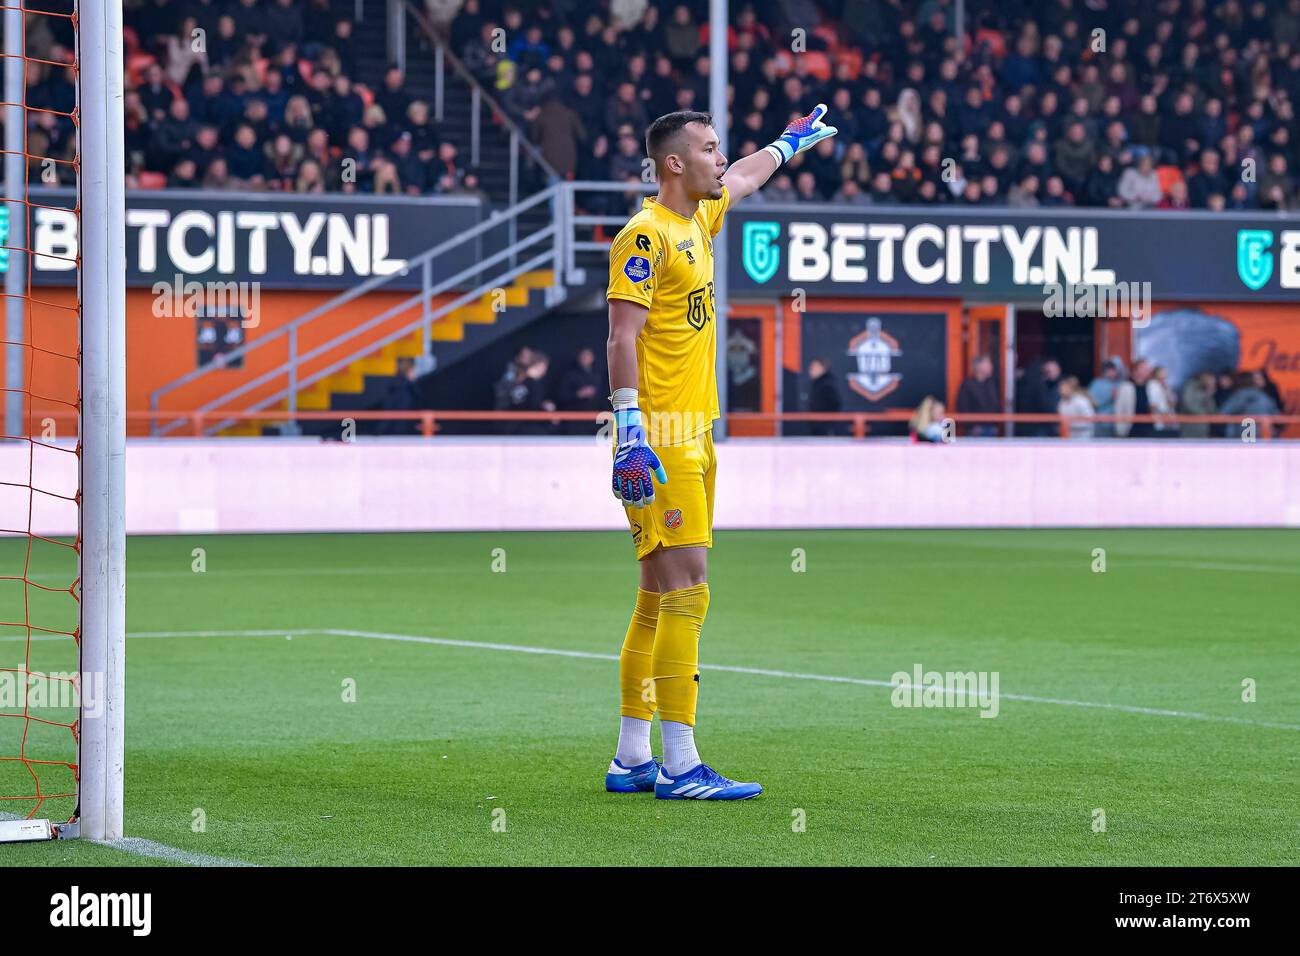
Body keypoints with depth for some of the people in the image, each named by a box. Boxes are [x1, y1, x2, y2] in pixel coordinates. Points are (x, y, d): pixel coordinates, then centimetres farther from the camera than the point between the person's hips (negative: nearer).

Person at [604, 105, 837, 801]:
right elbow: (623, 337, -17)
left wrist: (793, 141, 56)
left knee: (659, 598, 10)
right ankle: (680, 765, -16)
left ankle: (632, 760, 15)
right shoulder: (646, 234, -10)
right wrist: (630, 429, -25)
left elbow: (745, 176, 39)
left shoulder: (699, 220, 17)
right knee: (685, 591, -14)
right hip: (660, 440, -10)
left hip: (693, 436, 10)